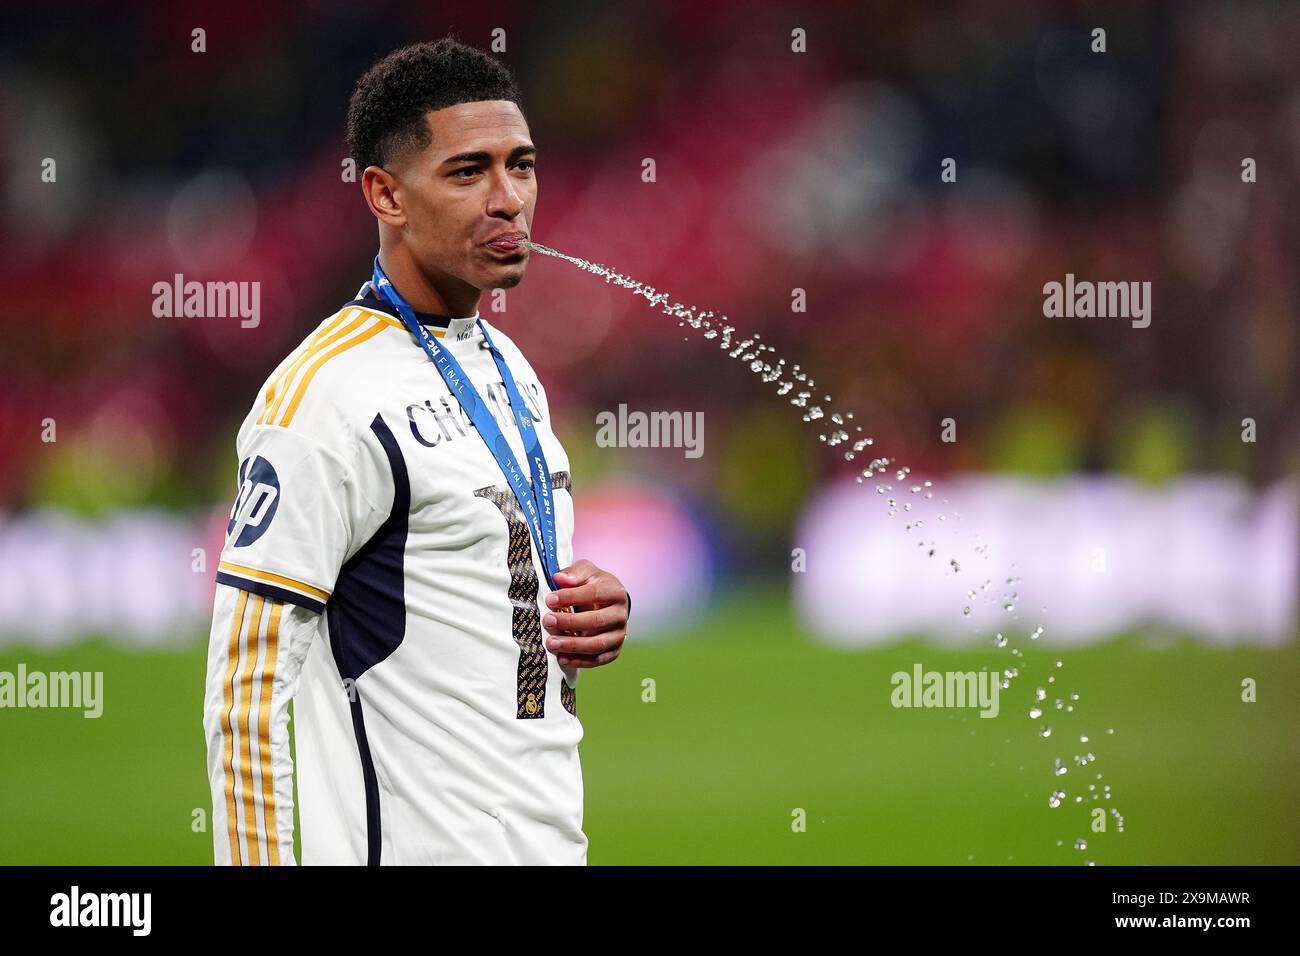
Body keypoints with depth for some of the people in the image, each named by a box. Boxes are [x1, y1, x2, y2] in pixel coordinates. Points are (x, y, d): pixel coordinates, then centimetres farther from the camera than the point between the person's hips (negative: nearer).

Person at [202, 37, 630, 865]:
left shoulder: (507, 367, 12)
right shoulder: (324, 397, -16)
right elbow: (248, 698, -18)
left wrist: (585, 614, 4)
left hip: (552, 836, 8)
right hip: (415, 845, -8)